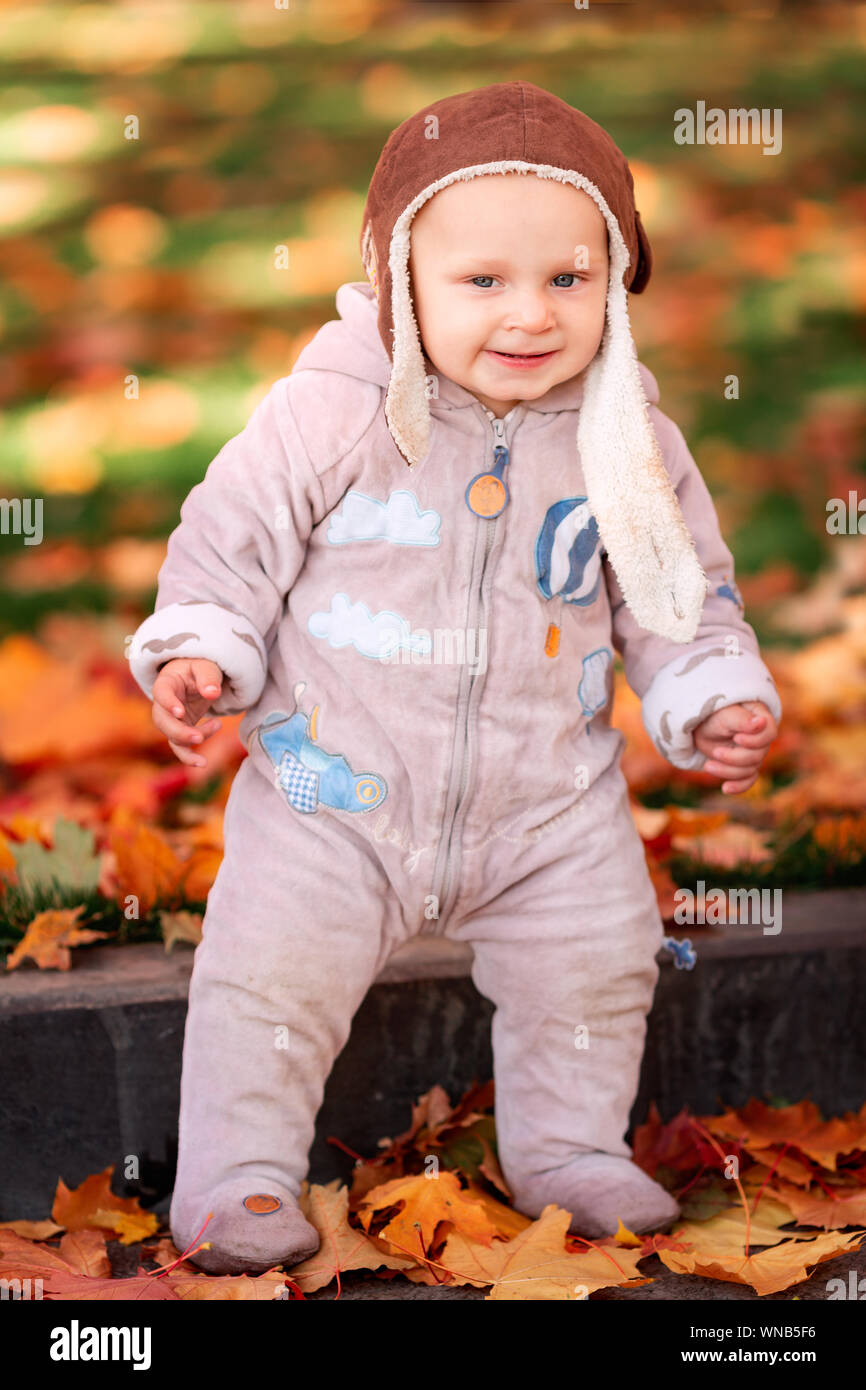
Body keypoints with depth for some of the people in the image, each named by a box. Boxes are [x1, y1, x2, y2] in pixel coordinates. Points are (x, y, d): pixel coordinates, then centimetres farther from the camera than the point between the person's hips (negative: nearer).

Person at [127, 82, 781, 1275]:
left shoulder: (629, 440, -5)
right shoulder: (329, 416, -14)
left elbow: (680, 589, 7)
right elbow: (231, 536, -6)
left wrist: (715, 699, -5)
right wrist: (197, 653, -19)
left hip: (550, 797, 3)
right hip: (336, 782, -2)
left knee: (597, 967, 8)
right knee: (274, 969, -7)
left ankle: (571, 1150, 33)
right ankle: (241, 1179, 13)